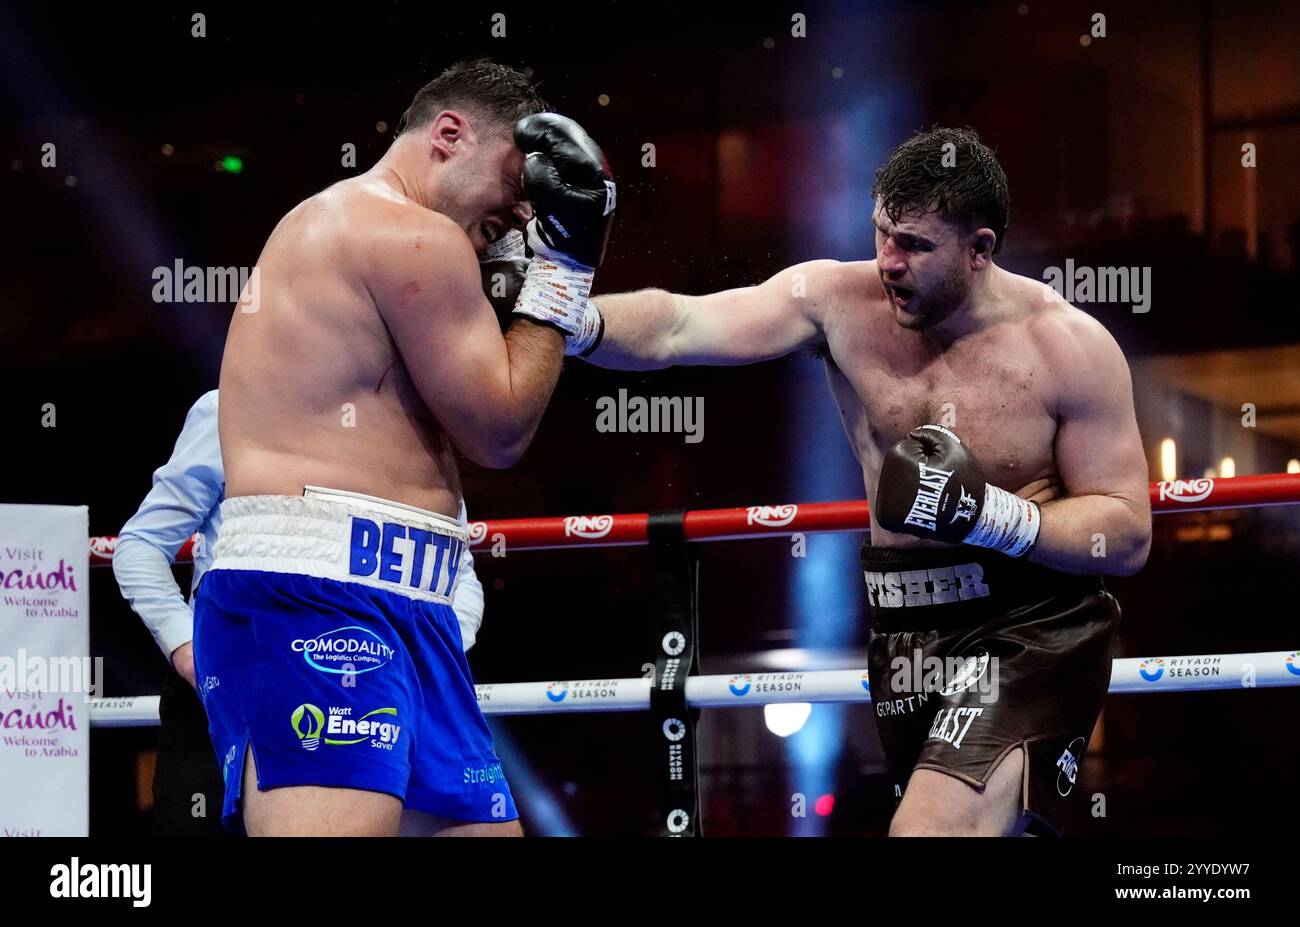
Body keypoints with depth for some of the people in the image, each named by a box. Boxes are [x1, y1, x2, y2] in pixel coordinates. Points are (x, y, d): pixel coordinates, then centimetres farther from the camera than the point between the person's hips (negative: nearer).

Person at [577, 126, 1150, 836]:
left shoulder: (1070, 346, -12)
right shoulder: (840, 302, -6)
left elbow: (1128, 536, -9)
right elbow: (672, 329, -17)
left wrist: (987, 514, -23)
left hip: (1032, 637, -5)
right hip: (907, 636, 5)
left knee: (928, 830, -25)